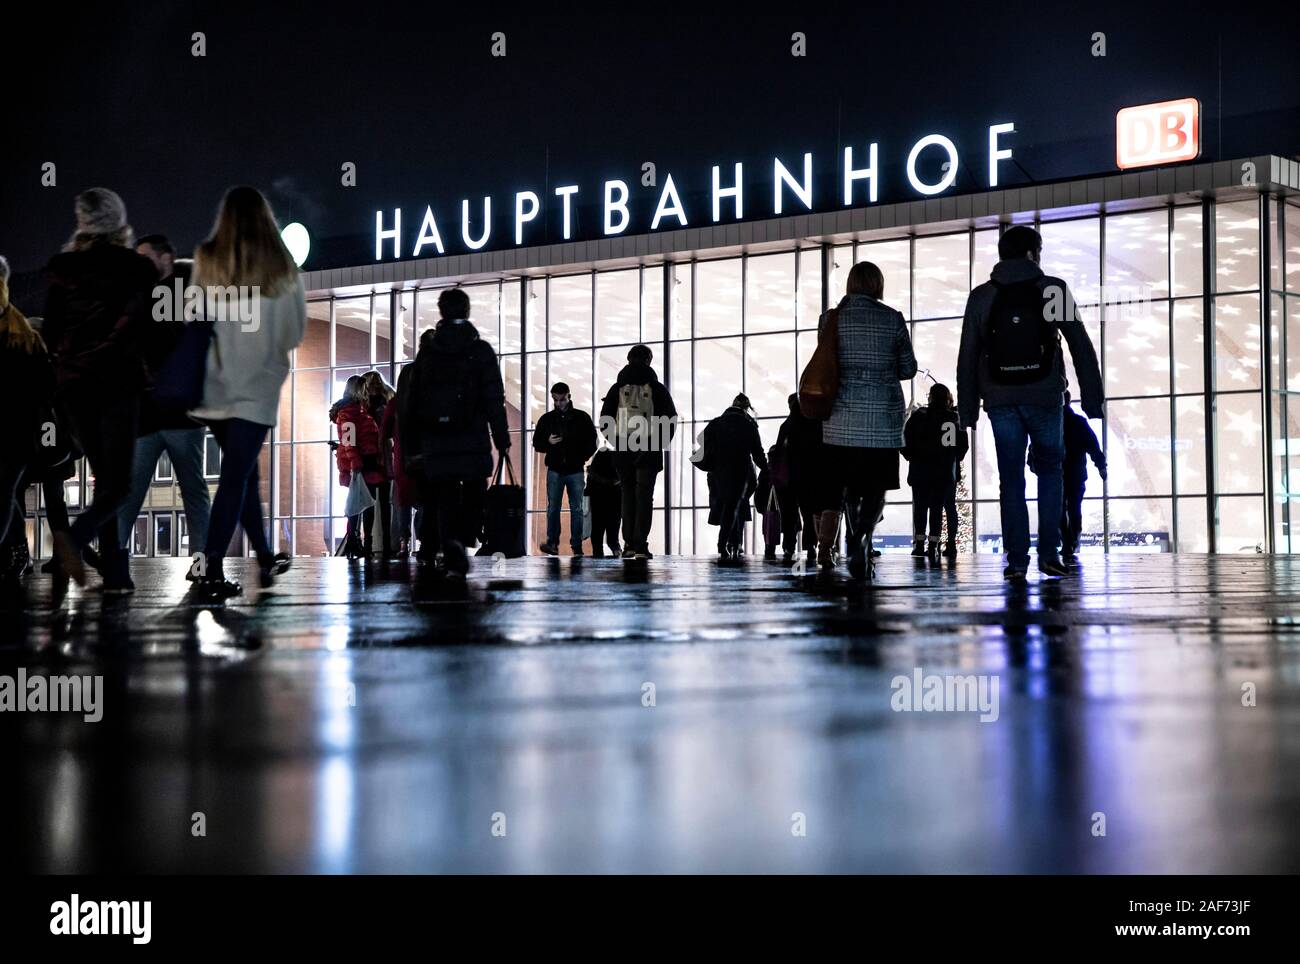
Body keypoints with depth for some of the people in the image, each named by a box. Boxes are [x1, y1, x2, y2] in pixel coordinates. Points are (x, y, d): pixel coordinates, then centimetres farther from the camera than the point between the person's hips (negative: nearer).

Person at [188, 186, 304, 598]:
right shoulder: (281, 268, -4)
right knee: (236, 476, -3)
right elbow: (297, 332, 3)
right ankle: (213, 569, -11)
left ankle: (265, 558, 26)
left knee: (245, 471, 16)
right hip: (256, 384, -3)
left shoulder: (206, 262, -2)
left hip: (215, 383, 3)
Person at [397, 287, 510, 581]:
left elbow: (409, 403, 7)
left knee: (444, 501, 4)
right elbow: (494, 400, -5)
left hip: (436, 445, 2)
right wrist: (502, 440, -1)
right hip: (474, 443, -2)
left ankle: (451, 550, -18)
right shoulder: (480, 350, -2)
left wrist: (411, 448, 13)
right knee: (473, 499, 11)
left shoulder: (425, 353, 7)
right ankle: (463, 544, -6)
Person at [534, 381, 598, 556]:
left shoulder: (582, 418, 4)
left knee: (576, 509, 2)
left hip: (575, 471, 0)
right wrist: (548, 442, -9)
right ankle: (552, 543, -6)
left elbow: (592, 443, 10)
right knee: (553, 507, -5)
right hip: (555, 470, 1)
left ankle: (577, 546, 3)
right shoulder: (546, 419, 7)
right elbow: (536, 443, 11)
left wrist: (582, 458, -4)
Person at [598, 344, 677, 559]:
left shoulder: (618, 388, 5)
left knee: (628, 495, 11)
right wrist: (661, 444, 8)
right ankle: (640, 545, -9)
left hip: (623, 451, 2)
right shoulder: (656, 388, 1)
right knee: (644, 497, -1)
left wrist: (617, 441, 11)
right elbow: (671, 419, -1)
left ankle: (629, 544, 6)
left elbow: (604, 420, 3)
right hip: (649, 450, -2)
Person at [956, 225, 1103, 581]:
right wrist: (1094, 400, 3)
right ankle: (1049, 553, 8)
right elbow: (1081, 346, 0)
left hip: (1000, 401, 1)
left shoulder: (981, 296, 7)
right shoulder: (1053, 289, 2)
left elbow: (967, 358, 5)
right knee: (1050, 470, 16)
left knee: (1011, 479, 7)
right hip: (1044, 397, -1)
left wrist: (967, 411, 8)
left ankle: (1016, 559, 2)